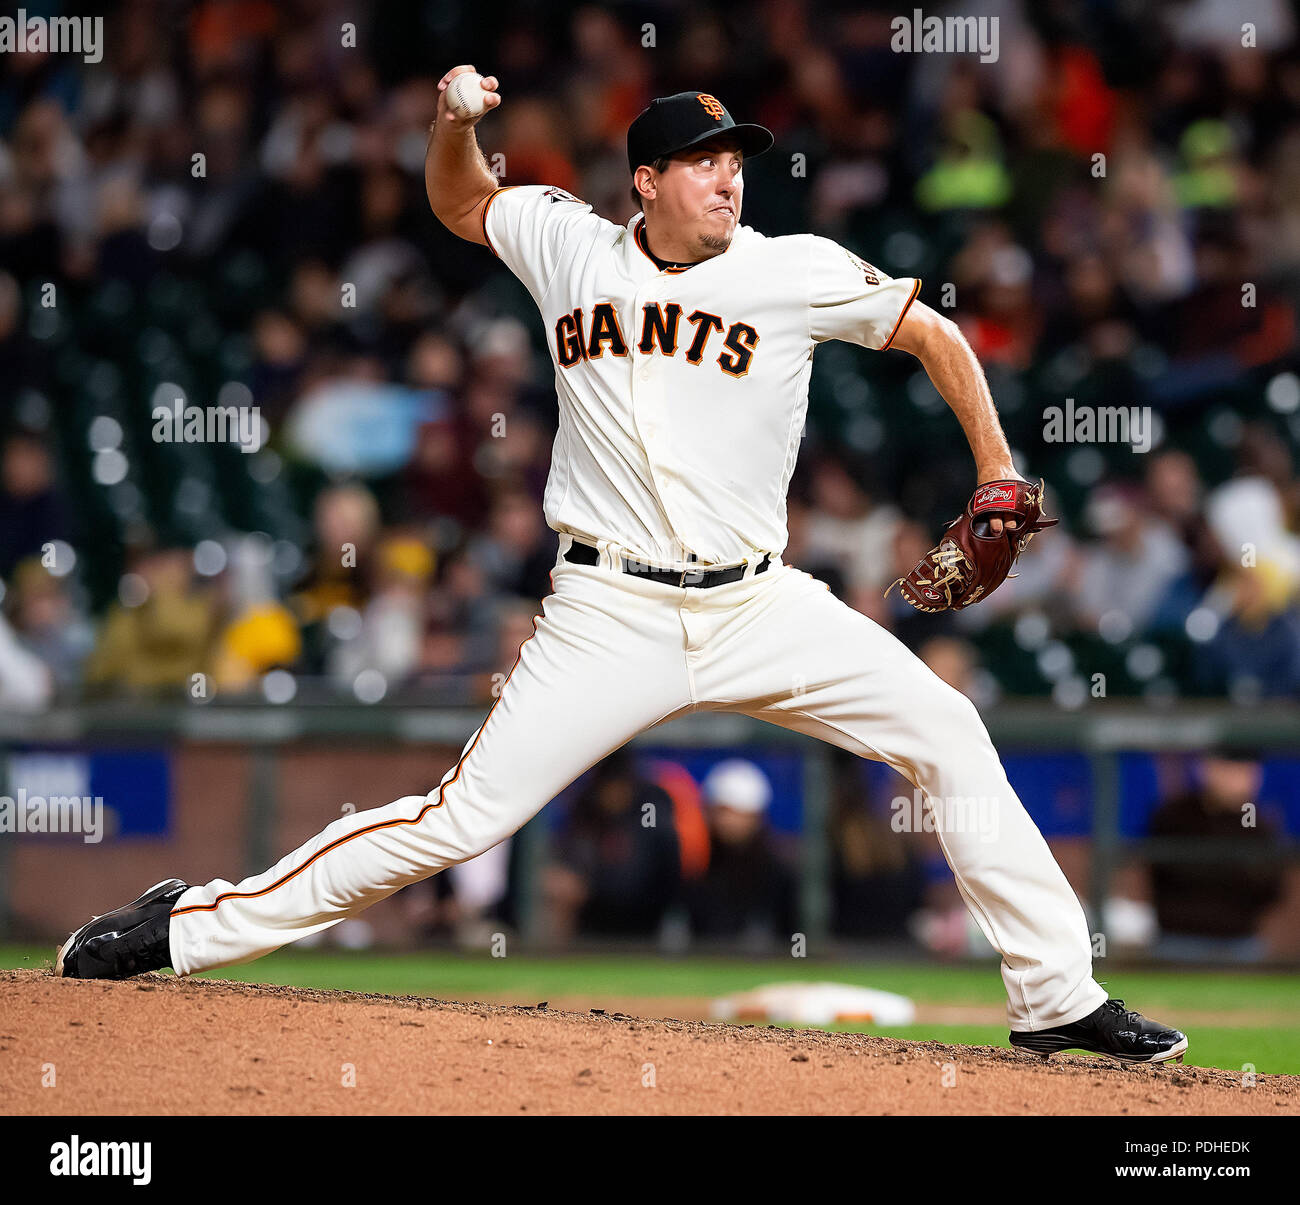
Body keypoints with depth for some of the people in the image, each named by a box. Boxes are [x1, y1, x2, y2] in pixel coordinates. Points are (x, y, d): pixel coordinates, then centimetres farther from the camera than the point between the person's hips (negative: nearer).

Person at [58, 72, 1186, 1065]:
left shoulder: (796, 272, -2)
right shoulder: (568, 243, 4)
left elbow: (933, 334, 7)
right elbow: (460, 203, 23)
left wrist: (998, 477, 0)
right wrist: (455, 123, 3)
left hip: (759, 606, 1)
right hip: (612, 613, -1)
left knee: (946, 733, -10)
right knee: (464, 815, -10)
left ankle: (1059, 998, -1)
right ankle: (196, 925, -1)